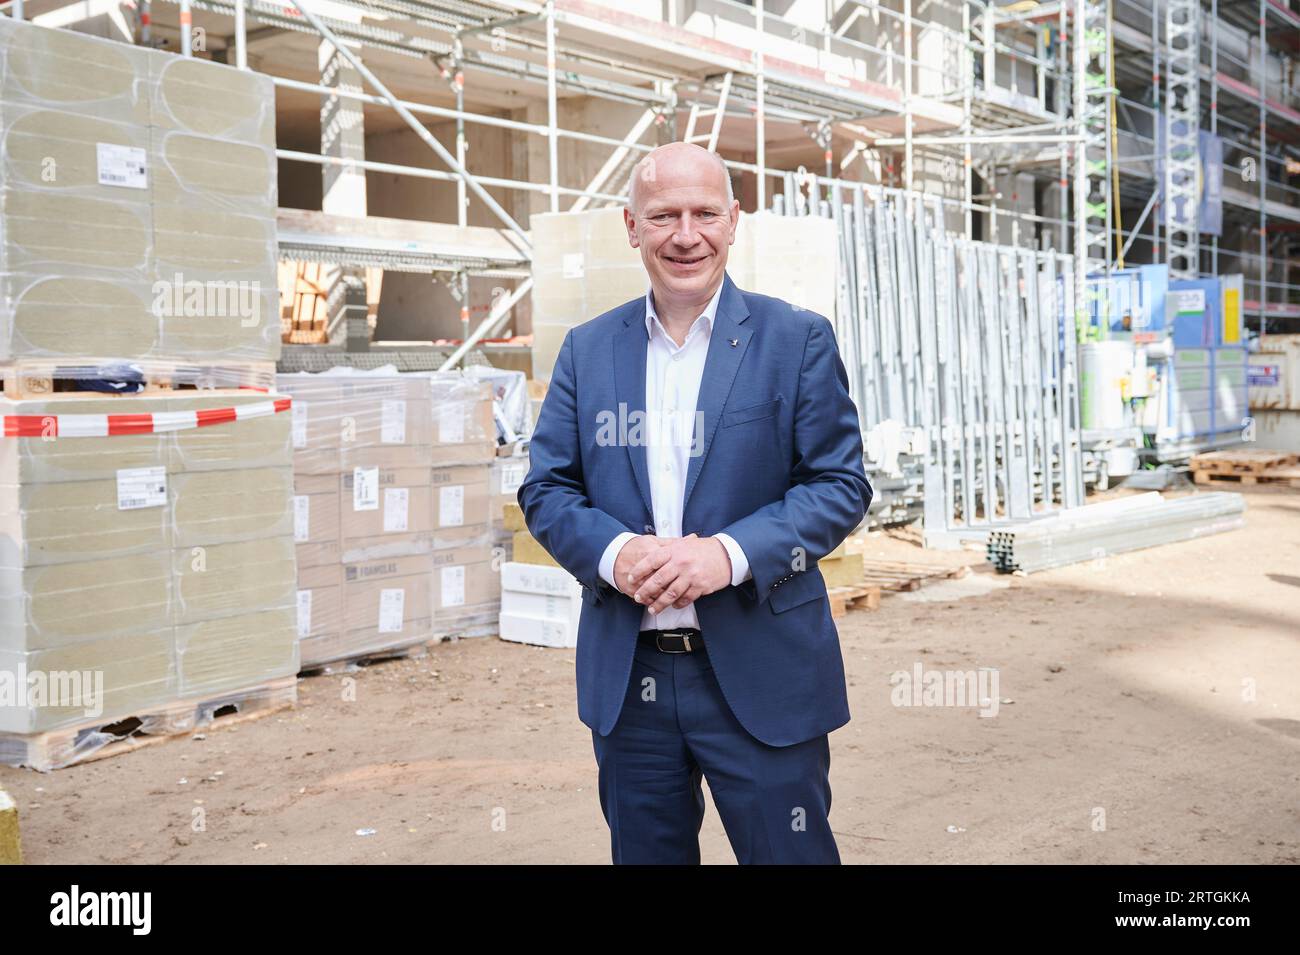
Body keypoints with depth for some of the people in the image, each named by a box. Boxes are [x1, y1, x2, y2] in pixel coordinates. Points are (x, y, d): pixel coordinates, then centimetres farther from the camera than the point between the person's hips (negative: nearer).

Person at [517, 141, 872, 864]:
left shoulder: (798, 339, -1)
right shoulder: (587, 349, 7)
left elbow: (841, 484, -5)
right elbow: (545, 490, 6)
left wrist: (730, 553, -20)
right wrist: (614, 552, -16)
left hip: (763, 677, -3)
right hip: (627, 679, 3)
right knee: (646, 853, 17)